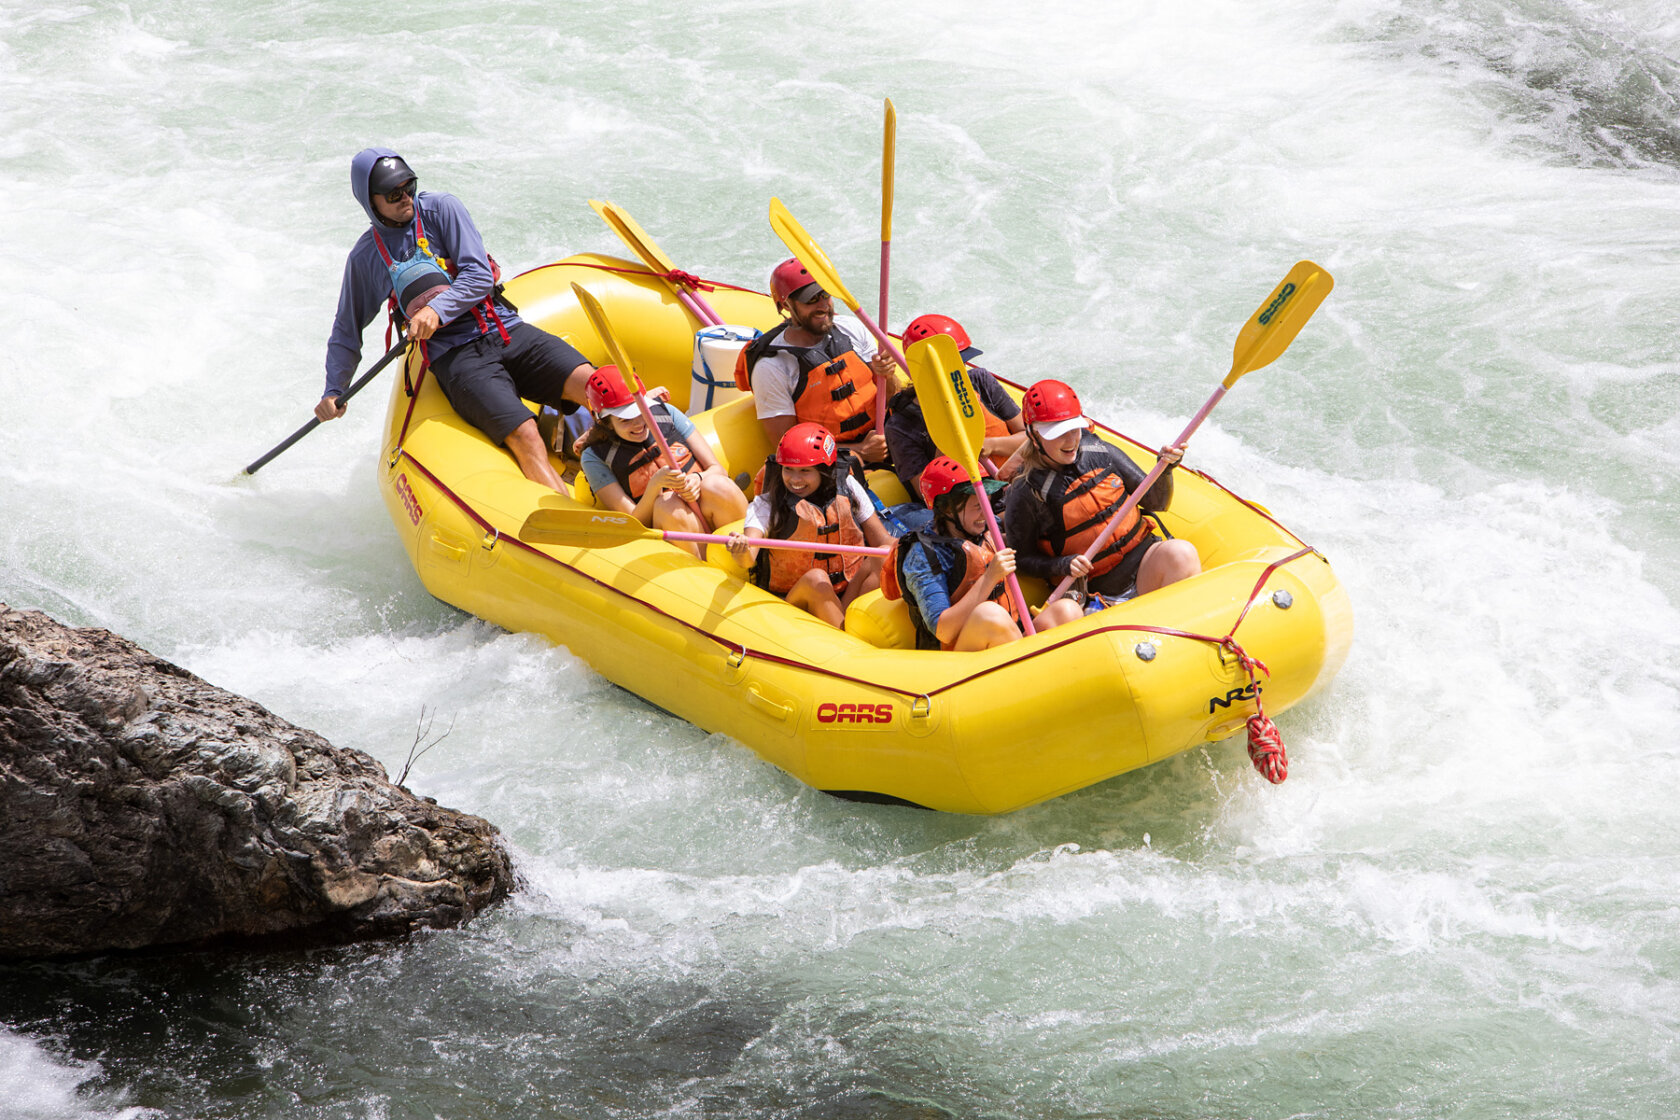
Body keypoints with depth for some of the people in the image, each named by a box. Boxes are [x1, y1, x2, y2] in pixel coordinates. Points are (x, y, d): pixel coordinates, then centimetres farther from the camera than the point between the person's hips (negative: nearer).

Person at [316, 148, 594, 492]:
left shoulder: (441, 209, 8)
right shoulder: (365, 256, 11)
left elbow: (480, 276, -2)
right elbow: (347, 329, 23)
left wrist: (438, 309, -19)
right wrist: (334, 391, 14)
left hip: (507, 331, 2)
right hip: (454, 357, -2)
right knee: (524, 436, -28)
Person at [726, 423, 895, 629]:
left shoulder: (847, 489, 4)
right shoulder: (766, 505, -4)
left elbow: (883, 541, 4)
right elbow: (748, 559, -22)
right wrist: (741, 551, -47)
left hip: (851, 595, 3)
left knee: (883, 558, -19)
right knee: (816, 578, -32)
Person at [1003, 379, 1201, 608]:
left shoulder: (1100, 452, 4)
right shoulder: (1025, 495, -7)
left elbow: (1155, 503, 10)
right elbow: (1022, 561, 3)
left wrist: (1165, 469, -10)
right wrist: (1062, 565, -16)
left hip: (1144, 563, 3)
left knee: (1180, 552, -28)